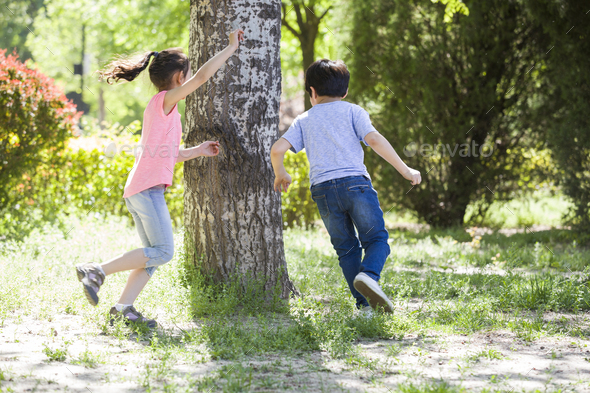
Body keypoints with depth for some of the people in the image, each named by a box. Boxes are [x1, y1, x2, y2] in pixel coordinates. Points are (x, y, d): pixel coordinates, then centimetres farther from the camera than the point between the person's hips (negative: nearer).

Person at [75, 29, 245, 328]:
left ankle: (123, 308, 1)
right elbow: (203, 76, -13)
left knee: (154, 254, 8)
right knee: (162, 252, -10)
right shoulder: (165, 100, -3)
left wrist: (197, 151, 20)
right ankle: (97, 271, -11)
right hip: (147, 188, -10)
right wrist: (231, 47, -4)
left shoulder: (157, 108, 23)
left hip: (138, 191, 10)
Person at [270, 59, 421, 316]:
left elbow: (277, 149, 7)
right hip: (355, 183, -2)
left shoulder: (304, 120, 17)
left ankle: (365, 304, 3)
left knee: (346, 248, 11)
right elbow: (374, 140, -4)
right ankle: (368, 274, -28)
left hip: (323, 191, 2)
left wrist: (280, 175, 27)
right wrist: (404, 169, 0)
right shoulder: (352, 112, 10)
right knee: (376, 238, 3)